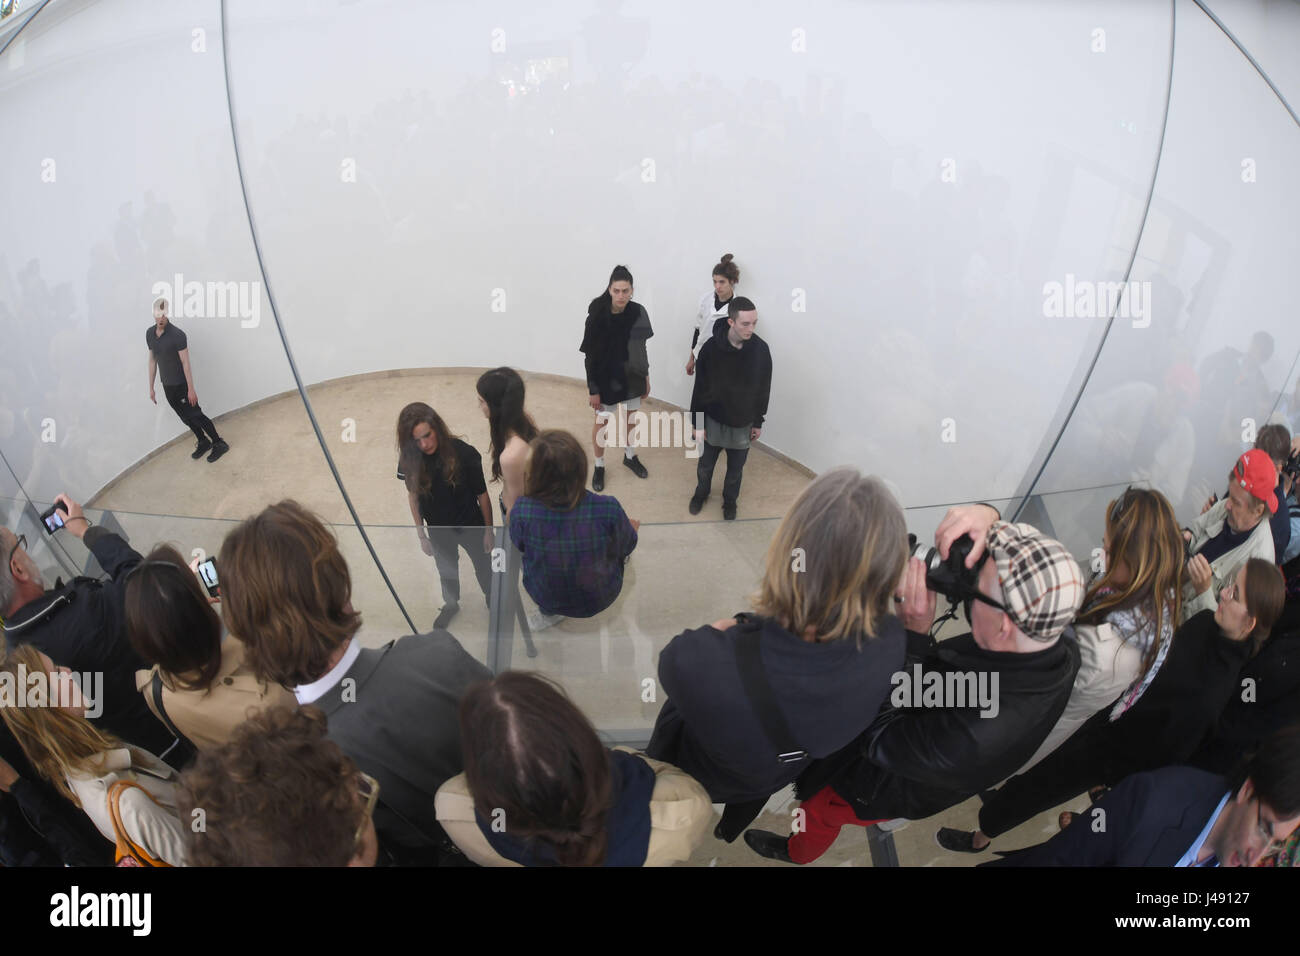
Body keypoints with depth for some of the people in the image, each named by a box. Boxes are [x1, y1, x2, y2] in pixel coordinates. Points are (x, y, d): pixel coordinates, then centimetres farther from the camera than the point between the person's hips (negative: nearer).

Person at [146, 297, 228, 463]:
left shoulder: (177, 334, -18)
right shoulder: (149, 333, 2)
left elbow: (185, 362, -17)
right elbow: (152, 360, 10)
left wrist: (191, 388, -18)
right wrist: (151, 387, 12)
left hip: (181, 385, -6)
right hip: (167, 386, 6)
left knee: (196, 415, -3)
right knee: (186, 418, 15)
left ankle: (219, 444, 7)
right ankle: (203, 442, 30)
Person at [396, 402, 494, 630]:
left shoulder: (464, 453, -30)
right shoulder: (410, 460, -22)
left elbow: (482, 494, -17)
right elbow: (413, 496, -5)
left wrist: (489, 531, -8)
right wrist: (422, 535, 3)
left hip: (470, 526, -2)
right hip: (438, 530, 2)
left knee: (484, 566, 22)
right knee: (446, 570, 28)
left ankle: (492, 599, 53)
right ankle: (451, 604, 58)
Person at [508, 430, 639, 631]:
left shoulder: (522, 511, -30)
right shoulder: (608, 509, -31)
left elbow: (518, 547, -7)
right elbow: (627, 546, -9)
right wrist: (631, 529, 13)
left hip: (545, 598, 0)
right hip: (601, 598, 0)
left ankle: (550, 614, 37)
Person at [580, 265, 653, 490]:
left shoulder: (638, 313, -12)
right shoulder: (597, 317, -21)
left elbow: (642, 348, 2)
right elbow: (590, 357, -14)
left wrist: (646, 377, 8)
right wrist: (593, 390, -12)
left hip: (632, 377, 4)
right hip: (606, 380, -3)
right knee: (601, 424, 13)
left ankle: (630, 456, 48)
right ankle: (599, 466, 34)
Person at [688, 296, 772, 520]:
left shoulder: (761, 349, -15)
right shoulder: (711, 348, -21)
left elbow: (764, 389, -2)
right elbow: (700, 389, -11)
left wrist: (758, 422, 5)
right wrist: (697, 423, -7)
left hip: (743, 424, 1)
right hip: (714, 420, -1)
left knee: (735, 469, 17)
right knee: (705, 466, 18)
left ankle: (730, 500, 45)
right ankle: (701, 493, 48)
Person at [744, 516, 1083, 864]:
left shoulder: (972, 736, -50)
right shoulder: (1061, 654, -29)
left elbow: (878, 740, -34)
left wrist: (909, 634, -40)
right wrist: (983, 522, -32)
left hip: (892, 784, -5)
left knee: (818, 810, 28)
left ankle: (799, 852, 61)